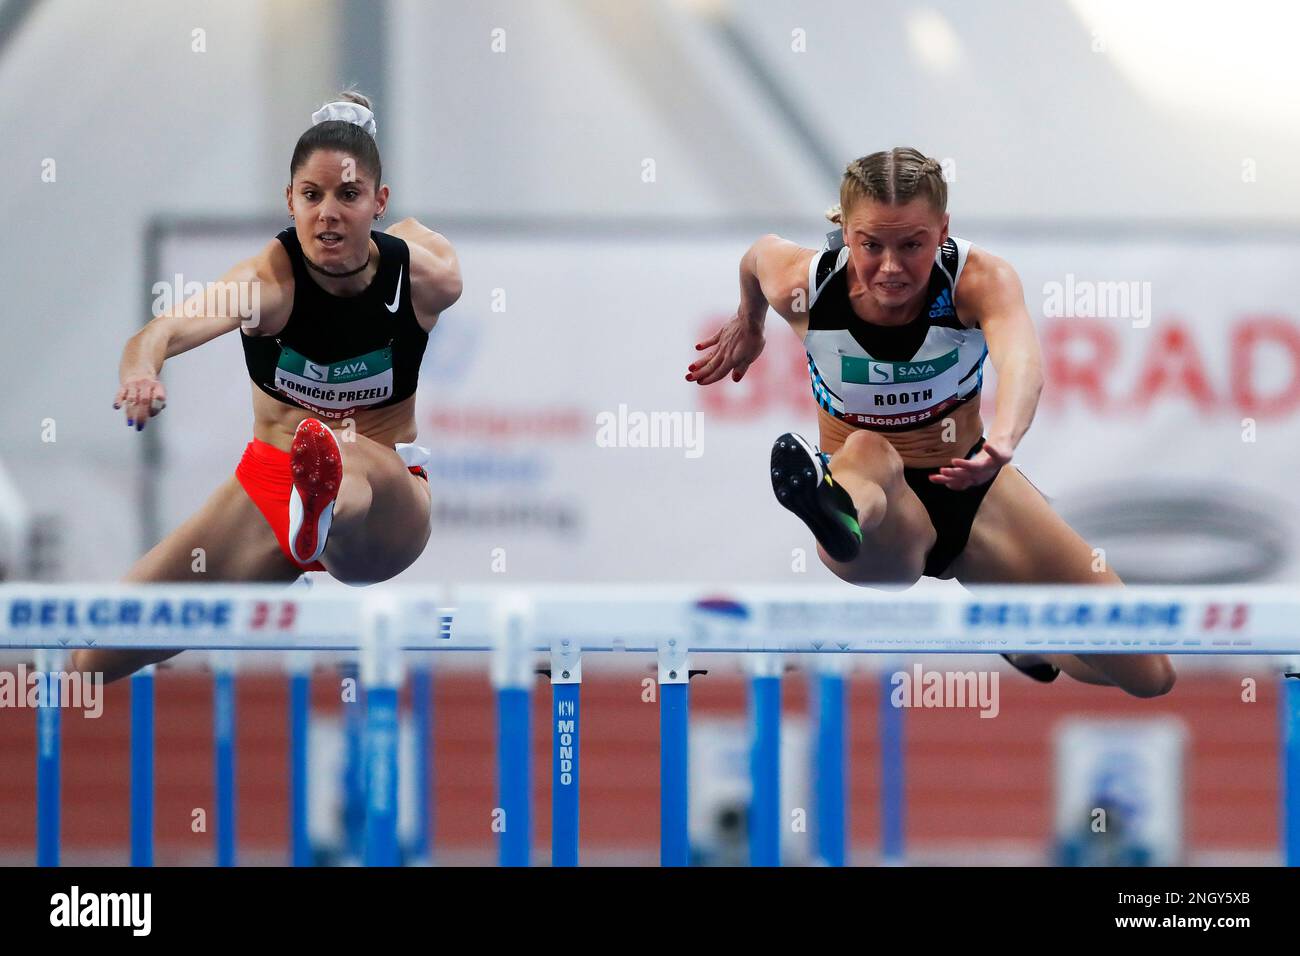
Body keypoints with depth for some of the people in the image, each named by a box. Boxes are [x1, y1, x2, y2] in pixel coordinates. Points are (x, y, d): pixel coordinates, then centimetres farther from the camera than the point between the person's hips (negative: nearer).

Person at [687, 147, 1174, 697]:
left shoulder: (980, 280, -25)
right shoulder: (802, 286, -20)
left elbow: (1020, 358, -48)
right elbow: (760, 252, 7)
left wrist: (1002, 439, -70)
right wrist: (748, 322, 28)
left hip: (969, 488, 2)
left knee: (1149, 675, 0)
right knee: (868, 453, -41)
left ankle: (1029, 645, 32)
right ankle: (836, 511, -78)